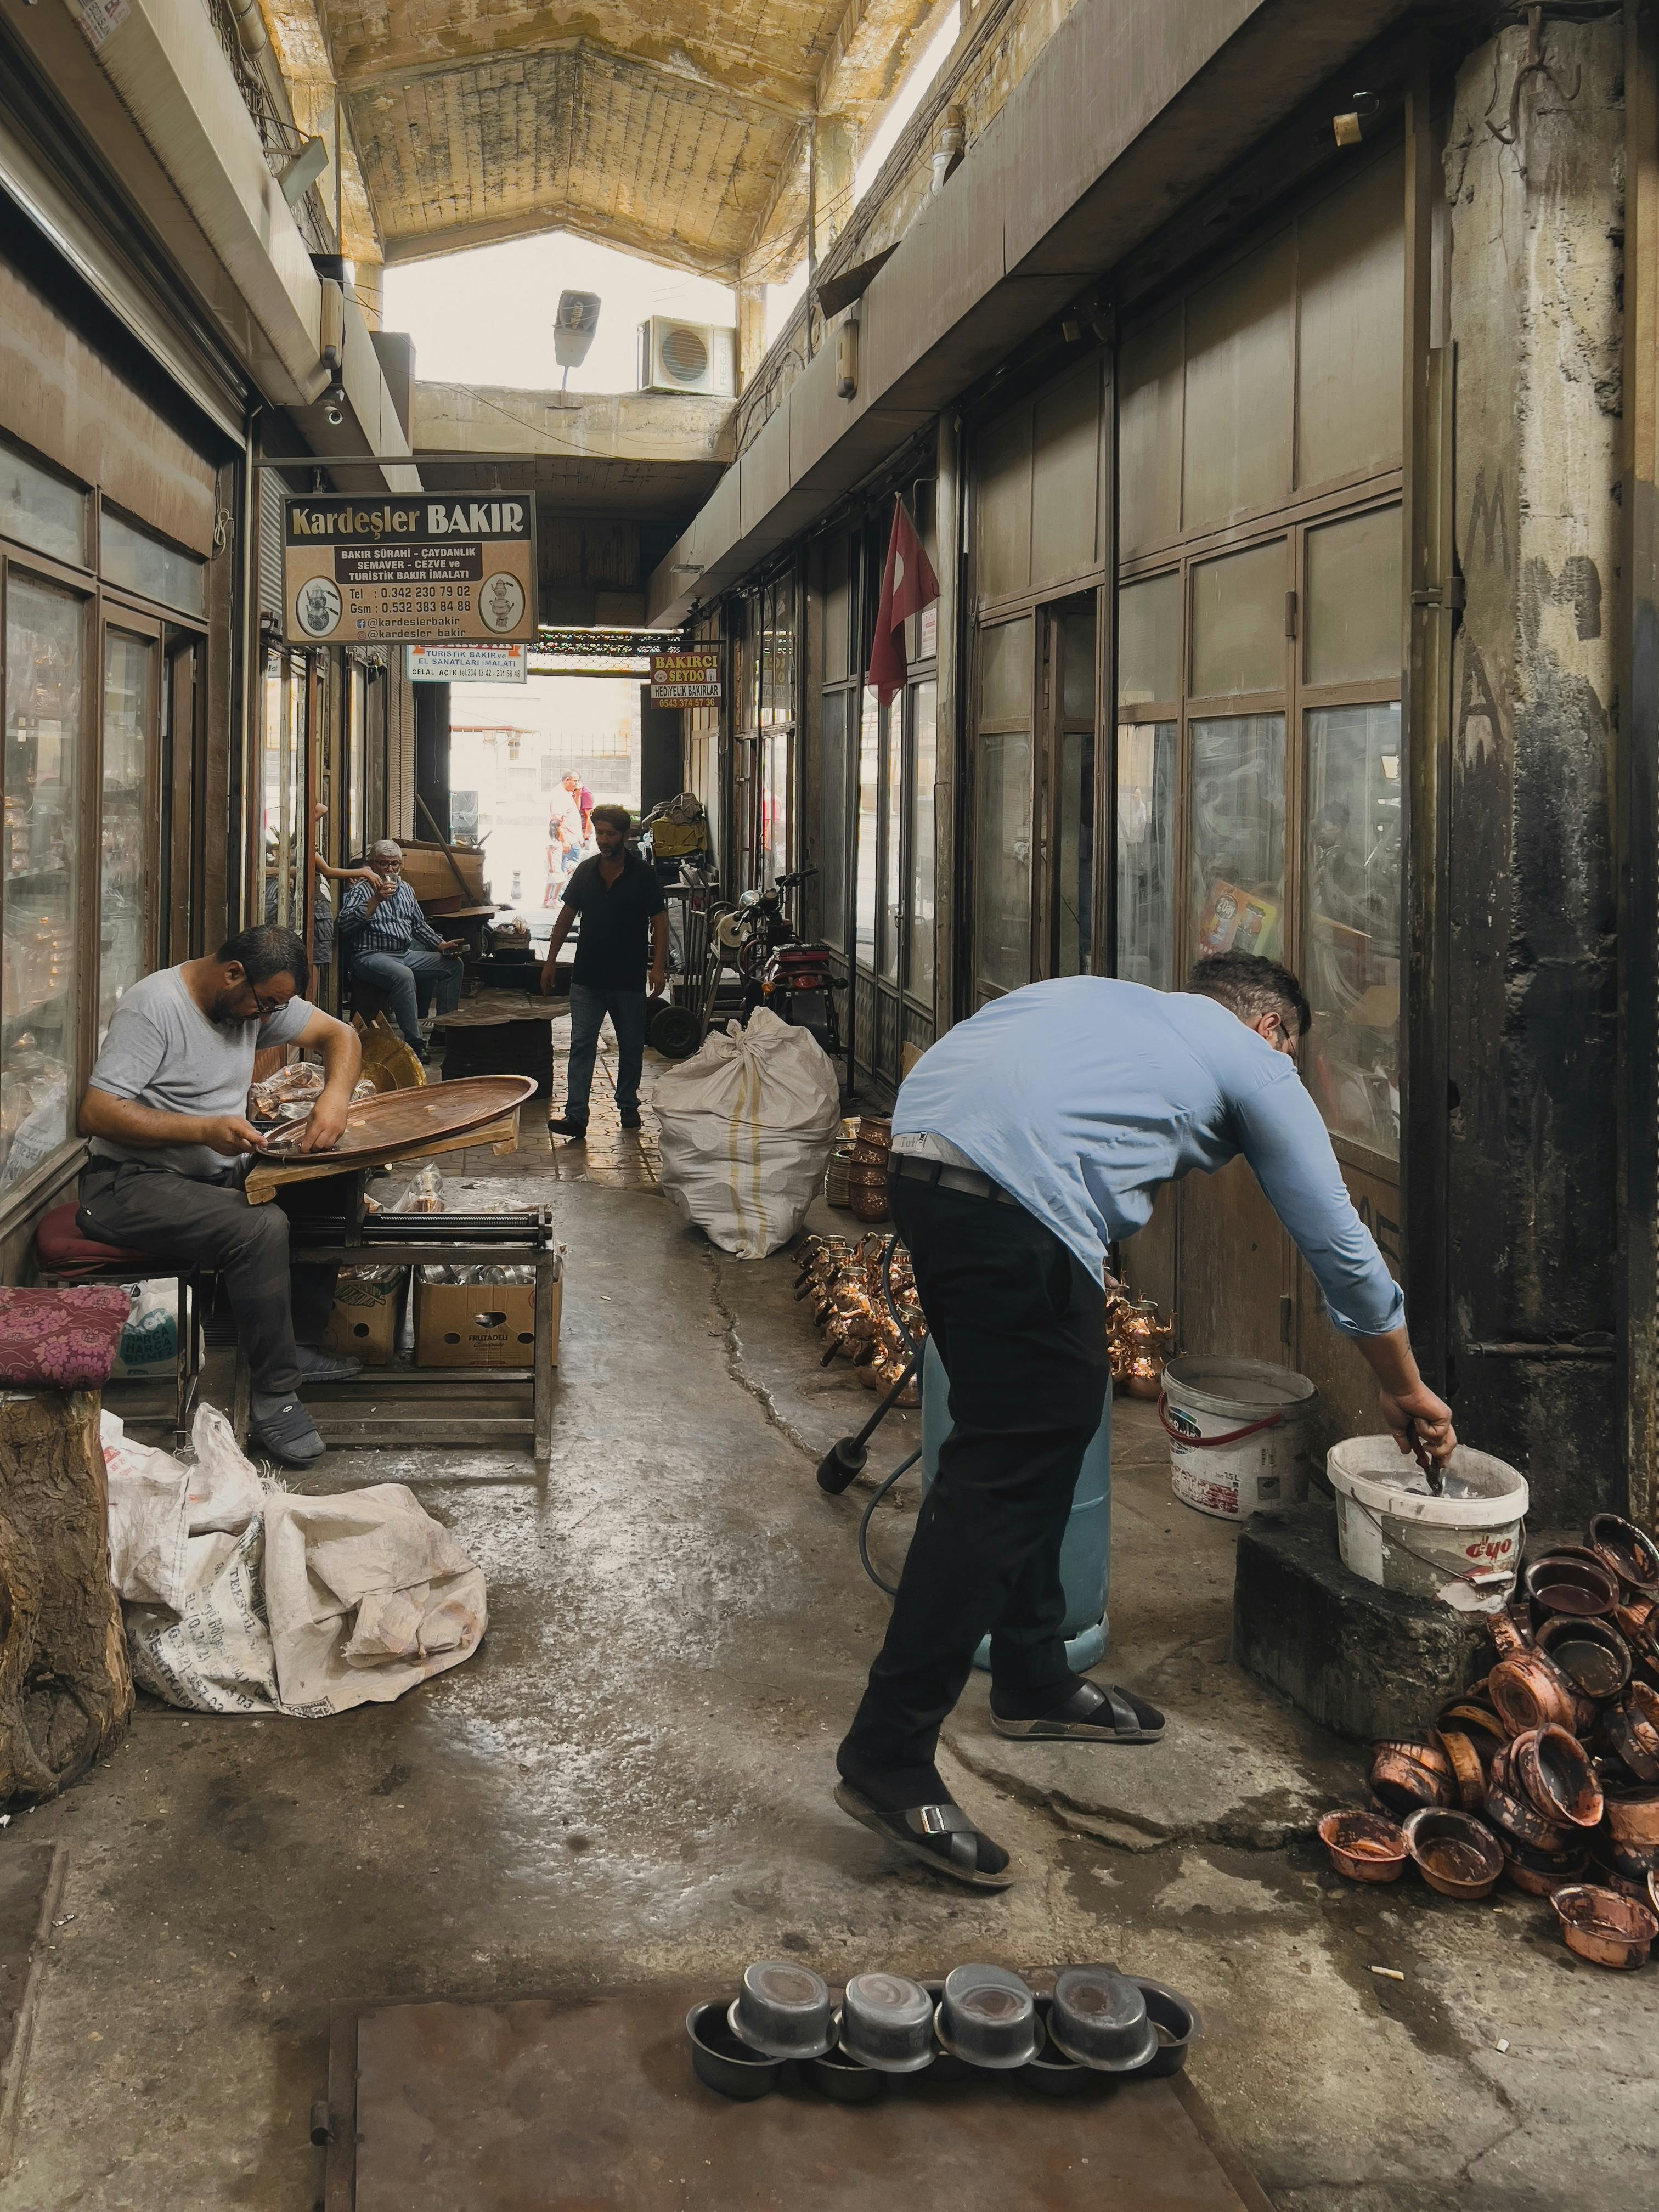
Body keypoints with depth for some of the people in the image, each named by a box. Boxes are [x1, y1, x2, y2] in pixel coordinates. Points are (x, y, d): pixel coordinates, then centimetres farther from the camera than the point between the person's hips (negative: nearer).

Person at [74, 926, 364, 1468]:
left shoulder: (258, 998, 4)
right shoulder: (154, 1006, -19)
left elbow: (339, 1036, 10)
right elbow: (96, 1114, -24)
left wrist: (334, 1100, -12)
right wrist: (205, 1129, -31)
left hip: (219, 1173, 9)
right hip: (135, 1183, -9)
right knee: (261, 1229, -31)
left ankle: (302, 1345, 7)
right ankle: (275, 1394, -19)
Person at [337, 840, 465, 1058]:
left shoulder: (405, 888, 20)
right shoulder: (361, 890, -3)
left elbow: (419, 925, 29)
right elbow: (345, 923, -19)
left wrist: (441, 945, 15)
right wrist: (376, 900, -23)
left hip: (406, 954, 8)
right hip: (372, 956, -8)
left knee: (453, 965, 1)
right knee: (403, 975, -38)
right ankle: (415, 1043, -36)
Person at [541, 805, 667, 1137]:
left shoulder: (643, 874, -3)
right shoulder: (586, 871, 6)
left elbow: (659, 921, -4)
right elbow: (566, 916, 14)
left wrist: (658, 967, -14)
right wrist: (550, 961, 12)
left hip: (629, 979, -2)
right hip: (587, 978, 2)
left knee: (631, 1047, 10)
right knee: (581, 1045, -6)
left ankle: (628, 1106, 26)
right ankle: (575, 1116, -10)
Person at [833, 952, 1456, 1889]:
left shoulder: (1109, 999, 33)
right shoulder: (1254, 1065, 17)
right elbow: (1343, 1248, 22)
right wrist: (1407, 1390, 37)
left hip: (919, 1156, 8)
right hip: (1013, 1201, -8)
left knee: (1040, 1433, 21)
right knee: (1004, 1475, -3)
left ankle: (1035, 1679, 33)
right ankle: (890, 1758, -1)